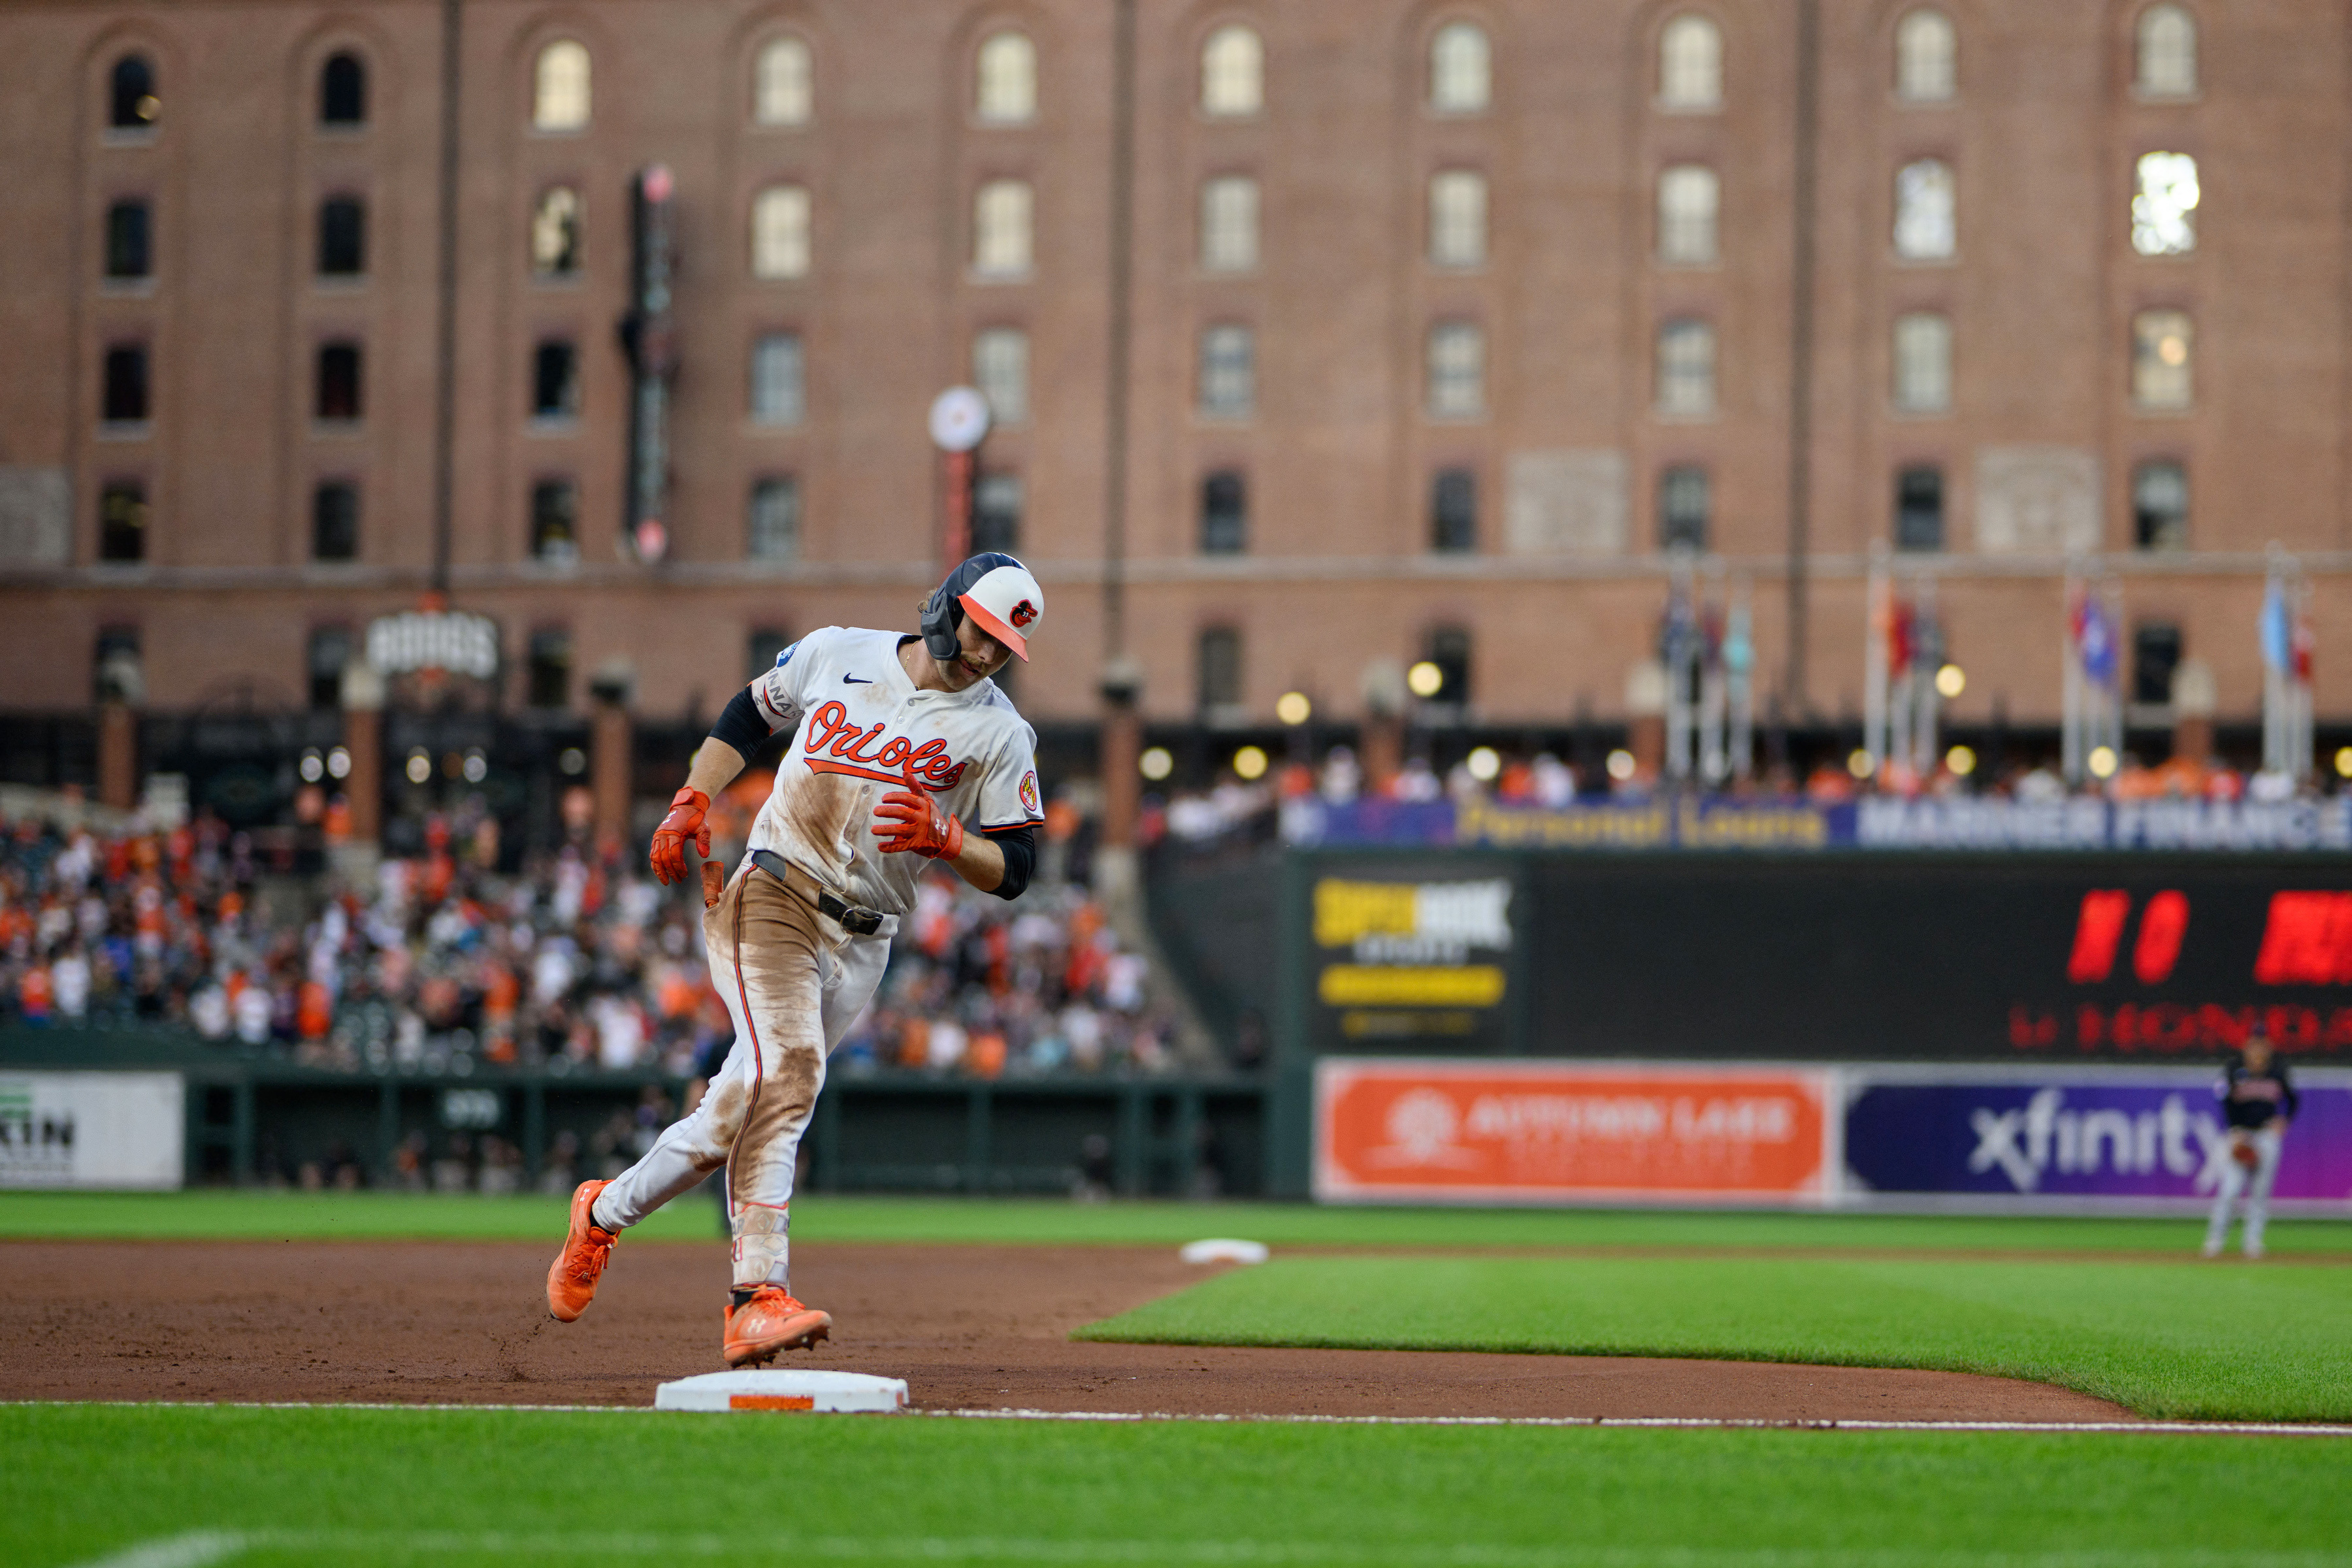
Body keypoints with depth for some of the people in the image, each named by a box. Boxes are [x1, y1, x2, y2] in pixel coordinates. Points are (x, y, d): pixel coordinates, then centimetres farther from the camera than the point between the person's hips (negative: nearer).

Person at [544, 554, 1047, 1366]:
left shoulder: (1001, 734, 3)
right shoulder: (837, 654, 5)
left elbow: (1012, 872, 0)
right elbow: (749, 714, 20)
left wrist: (943, 837, -19)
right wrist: (691, 803, 7)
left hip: (861, 944, 3)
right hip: (771, 894, -3)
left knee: (746, 1104, -5)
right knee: (785, 1067, -24)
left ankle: (607, 1210, 14)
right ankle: (760, 1294, -28)